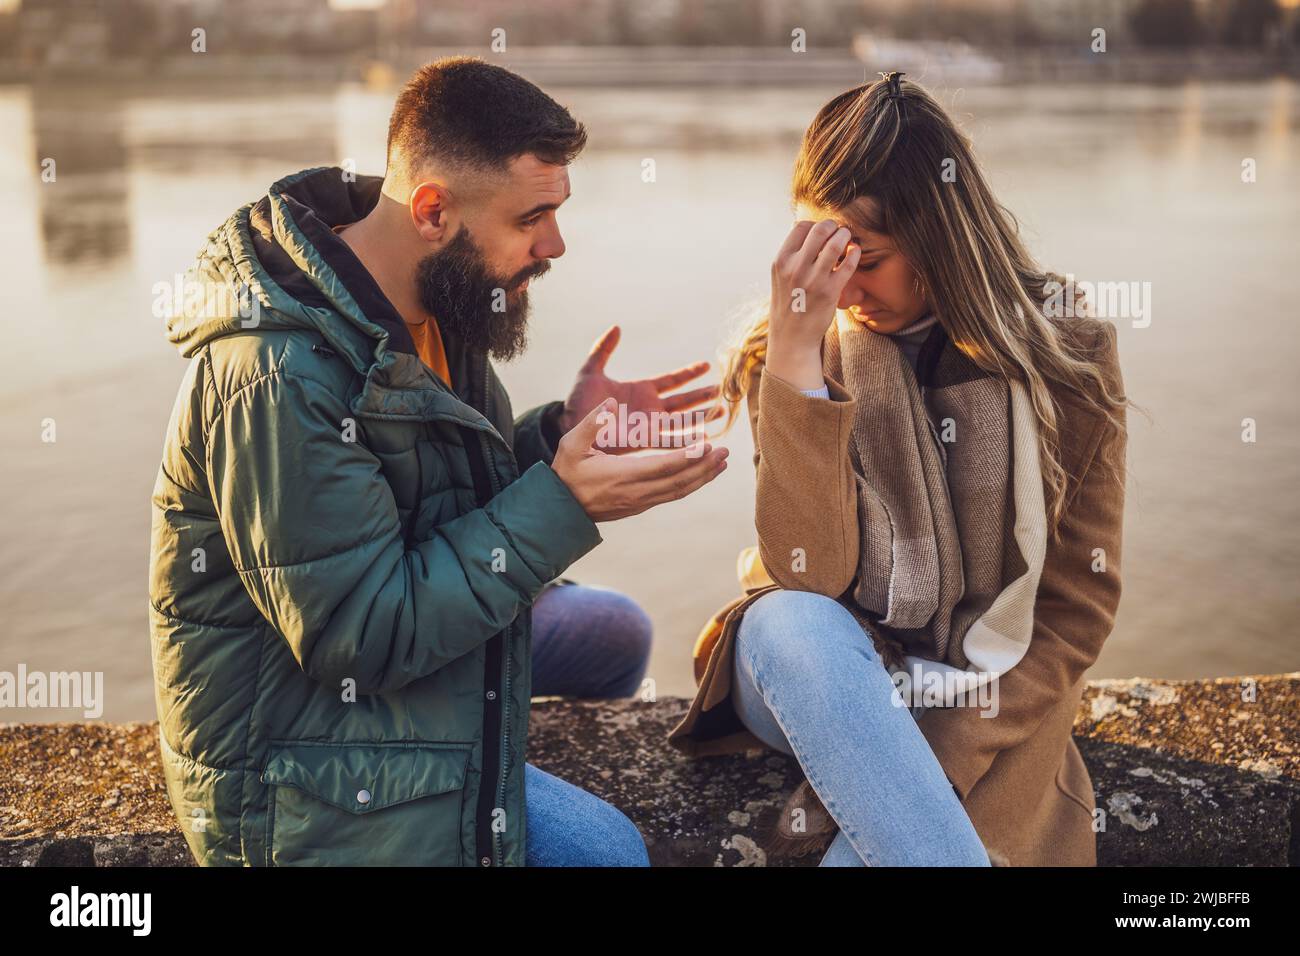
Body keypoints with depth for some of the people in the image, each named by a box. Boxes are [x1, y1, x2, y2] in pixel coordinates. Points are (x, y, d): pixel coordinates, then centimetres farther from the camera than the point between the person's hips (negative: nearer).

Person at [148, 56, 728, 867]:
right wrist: (563, 505, -28)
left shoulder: (434, 302, -1)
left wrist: (561, 432, -8)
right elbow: (359, 632, -28)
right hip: (302, 746, -9)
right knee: (606, 848, -11)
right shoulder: (281, 377, -30)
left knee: (615, 634, 9)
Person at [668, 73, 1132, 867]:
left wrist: (947, 751, -16)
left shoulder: (1066, 356, -5)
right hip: (824, 681, 1)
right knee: (791, 624, -35)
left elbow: (1076, 608, -3)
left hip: (979, 712, -1)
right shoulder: (803, 351, -5)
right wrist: (796, 349, -26)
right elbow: (808, 577, -19)